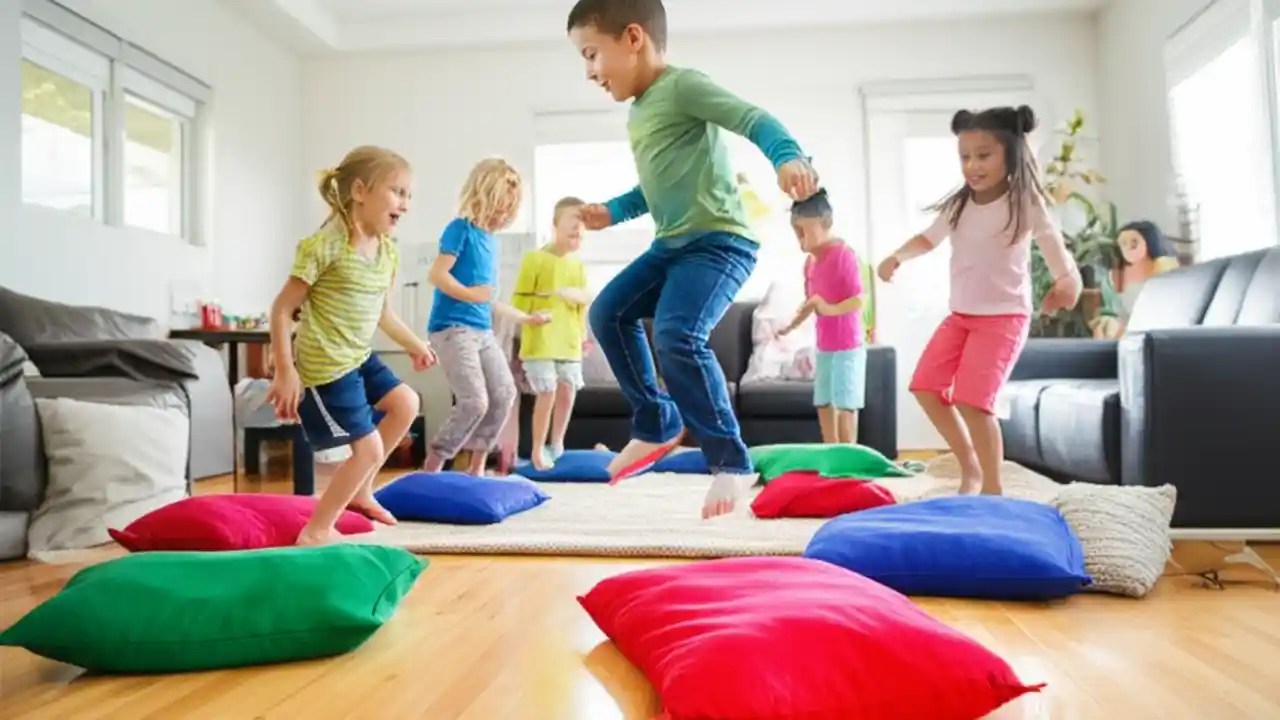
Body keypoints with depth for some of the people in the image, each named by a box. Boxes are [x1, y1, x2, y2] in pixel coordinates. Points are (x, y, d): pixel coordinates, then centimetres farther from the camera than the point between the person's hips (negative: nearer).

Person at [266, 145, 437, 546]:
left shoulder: (388, 251, 6)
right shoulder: (326, 245, -19)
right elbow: (282, 309, -16)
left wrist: (414, 345, 21)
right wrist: (285, 372, -19)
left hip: (359, 358, 9)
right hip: (326, 366, -9)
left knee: (405, 404, 17)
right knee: (368, 450, -5)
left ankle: (360, 491, 28)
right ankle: (316, 531, 11)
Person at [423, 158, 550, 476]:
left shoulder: (491, 239, 16)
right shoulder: (460, 228, -7)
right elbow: (436, 274, -17)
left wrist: (526, 317, 25)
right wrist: (468, 293, -29)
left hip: (483, 331, 9)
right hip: (452, 328, -9)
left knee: (504, 394, 6)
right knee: (475, 402, -15)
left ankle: (477, 465, 19)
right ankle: (433, 464, 4)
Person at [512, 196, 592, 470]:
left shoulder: (578, 265, 11)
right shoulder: (535, 258, -7)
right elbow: (519, 300, -7)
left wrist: (582, 332, 7)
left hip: (569, 342, 6)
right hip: (540, 342, -5)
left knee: (567, 393, 8)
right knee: (547, 394, -7)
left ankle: (557, 446, 27)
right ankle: (537, 451, 9)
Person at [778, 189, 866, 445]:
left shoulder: (844, 254, -15)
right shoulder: (810, 261, 7)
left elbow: (858, 301, -20)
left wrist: (830, 309, -32)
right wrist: (791, 326, 4)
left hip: (847, 345, -8)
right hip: (823, 345, 8)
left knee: (845, 403, -3)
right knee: (824, 404, 11)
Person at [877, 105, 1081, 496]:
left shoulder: (1025, 204, -12)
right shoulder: (957, 205, 5)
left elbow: (1053, 244, -22)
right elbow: (929, 238, 19)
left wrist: (1067, 278, -44)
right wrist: (897, 257, 2)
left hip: (1005, 316, -7)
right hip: (960, 314, 7)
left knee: (972, 399, -16)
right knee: (925, 386, 3)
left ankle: (993, 486, 1)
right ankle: (969, 465, 19)